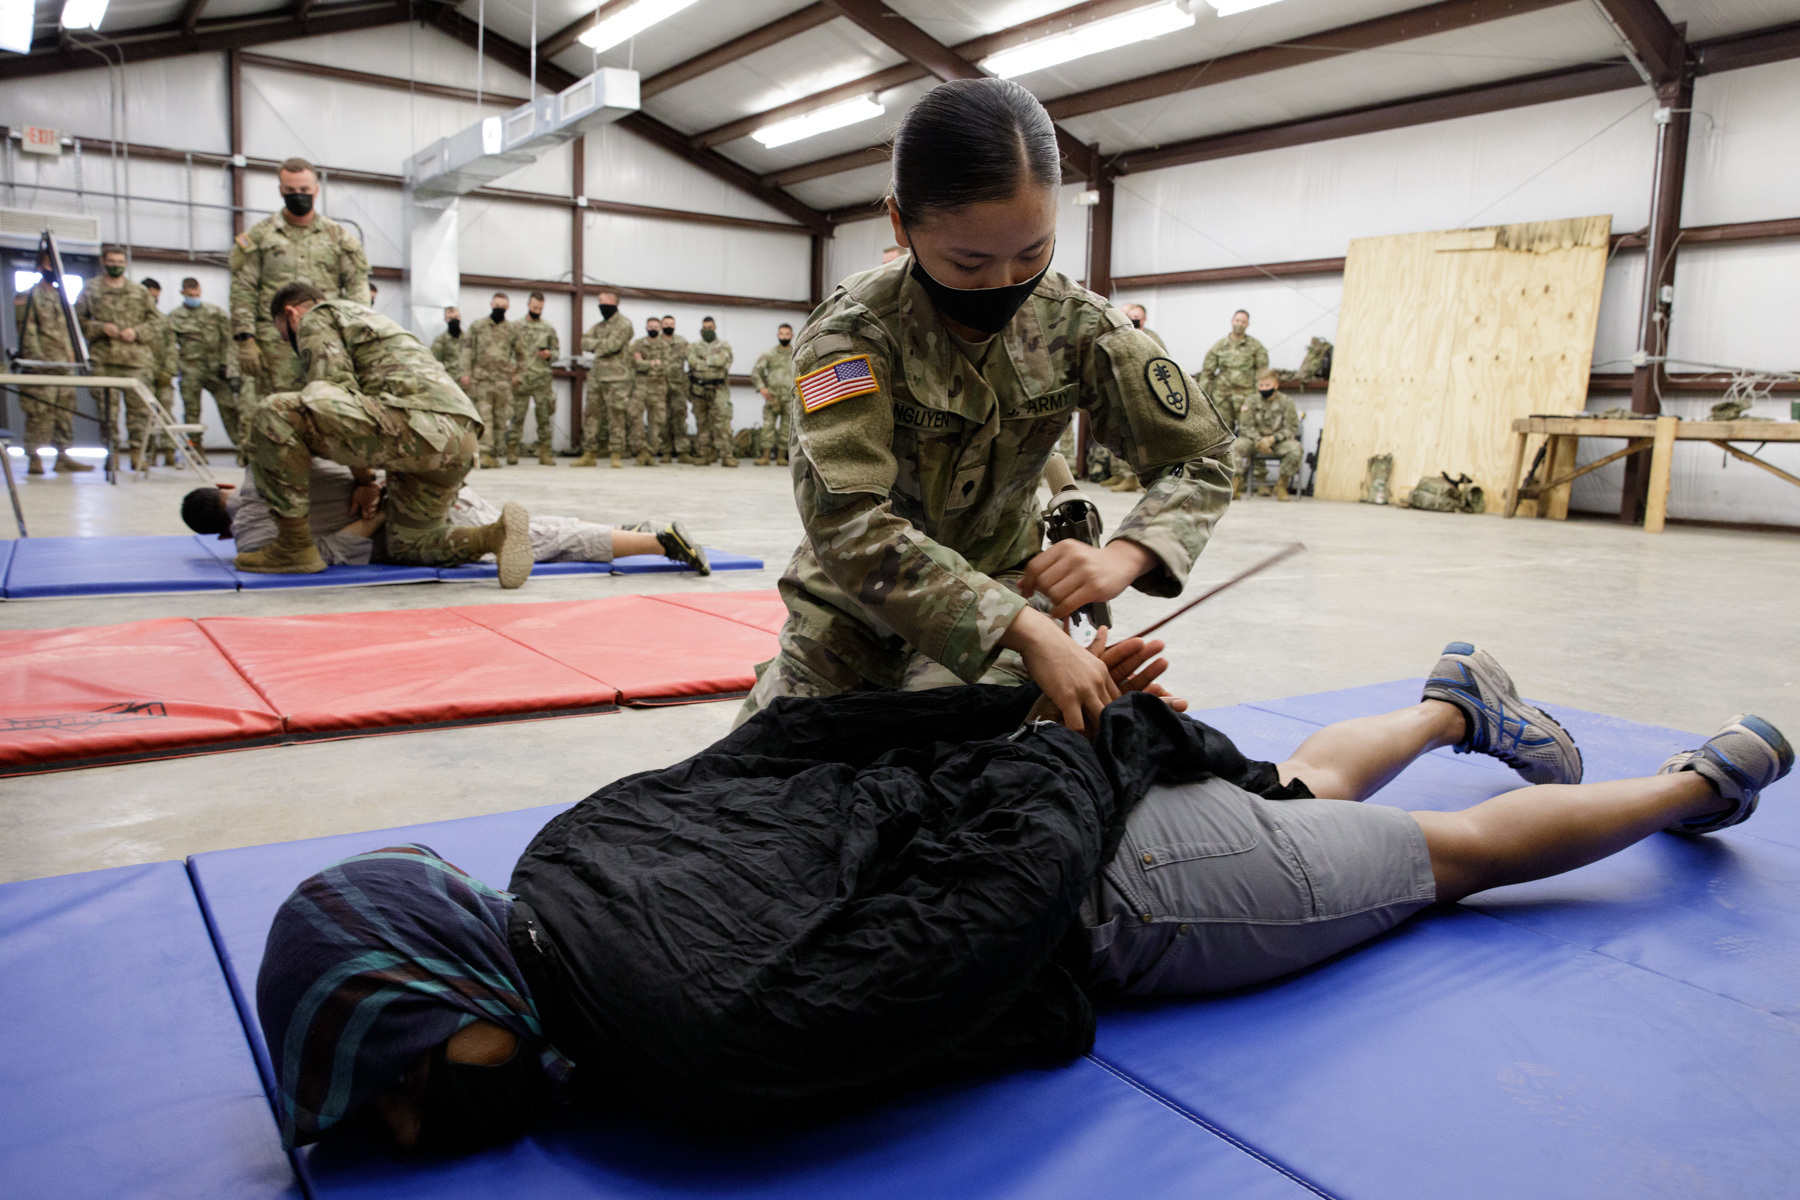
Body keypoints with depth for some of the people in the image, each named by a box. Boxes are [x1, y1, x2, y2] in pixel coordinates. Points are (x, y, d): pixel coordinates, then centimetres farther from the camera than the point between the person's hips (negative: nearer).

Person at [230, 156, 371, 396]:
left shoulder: (338, 236, 16)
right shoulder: (259, 235, 12)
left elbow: (357, 287, 11)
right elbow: (243, 292, 7)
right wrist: (245, 340, -4)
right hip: (277, 345, -1)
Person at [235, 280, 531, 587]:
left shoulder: (316, 319, 12)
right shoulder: (367, 317, 41)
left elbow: (337, 388, -1)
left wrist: (365, 480, 5)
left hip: (417, 421, -9)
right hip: (461, 438, 9)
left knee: (275, 415, -9)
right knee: (410, 550, 21)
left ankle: (294, 547, -6)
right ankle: (496, 535, -4)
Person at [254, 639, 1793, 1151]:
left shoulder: (710, 1046, -36)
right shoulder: (556, 860, -12)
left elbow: (1024, 868, -33)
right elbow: (781, 735, -3)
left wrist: (1071, 714, -14)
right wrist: (1023, 700, -1)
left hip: (1118, 858, -5)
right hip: (1046, 764, 5)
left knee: (1451, 849, 20)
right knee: (1300, 790, 32)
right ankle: (1456, 703, 59)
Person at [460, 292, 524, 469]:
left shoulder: (513, 330, 13)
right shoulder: (477, 327, 9)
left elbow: (520, 354, 21)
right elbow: (468, 350, 5)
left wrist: (518, 374, 12)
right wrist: (466, 373, -4)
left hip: (503, 380, 2)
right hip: (481, 378, -2)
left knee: (501, 418, 2)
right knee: (484, 416, -9)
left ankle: (496, 454, 9)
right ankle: (485, 452, -14)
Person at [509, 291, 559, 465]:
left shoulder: (549, 328, 12)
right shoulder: (516, 326, 8)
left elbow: (557, 349, 15)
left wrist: (549, 354, -7)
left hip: (542, 378, 1)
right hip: (520, 378, -1)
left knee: (544, 416, 0)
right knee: (517, 416, -2)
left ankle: (545, 453, 5)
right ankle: (512, 452, 2)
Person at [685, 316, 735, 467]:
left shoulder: (724, 345, 10)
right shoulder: (695, 346, 15)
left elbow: (721, 360, -10)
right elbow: (692, 361, -5)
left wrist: (703, 359, -2)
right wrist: (713, 363, -8)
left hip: (718, 389, -2)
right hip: (699, 389, 3)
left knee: (722, 421, -12)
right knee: (702, 423, 4)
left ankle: (726, 454, -16)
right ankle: (703, 454, 9)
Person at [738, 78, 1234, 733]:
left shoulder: (1076, 325, -15)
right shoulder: (852, 332, -26)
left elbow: (1201, 460, -9)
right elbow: (844, 518, -39)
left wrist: (1123, 557, -32)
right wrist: (1025, 629, -47)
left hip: (1000, 593, 1)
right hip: (853, 607, -1)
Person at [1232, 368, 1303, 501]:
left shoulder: (1286, 402, -4)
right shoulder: (1252, 401, 0)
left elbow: (1292, 428, -5)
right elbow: (1245, 426, -2)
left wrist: (1272, 439, -19)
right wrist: (1258, 441, -19)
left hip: (1279, 439, -1)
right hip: (1255, 438, 1)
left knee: (1294, 448, -32)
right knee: (1236, 446, -28)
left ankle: (1282, 485, -14)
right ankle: (1236, 483, -17)